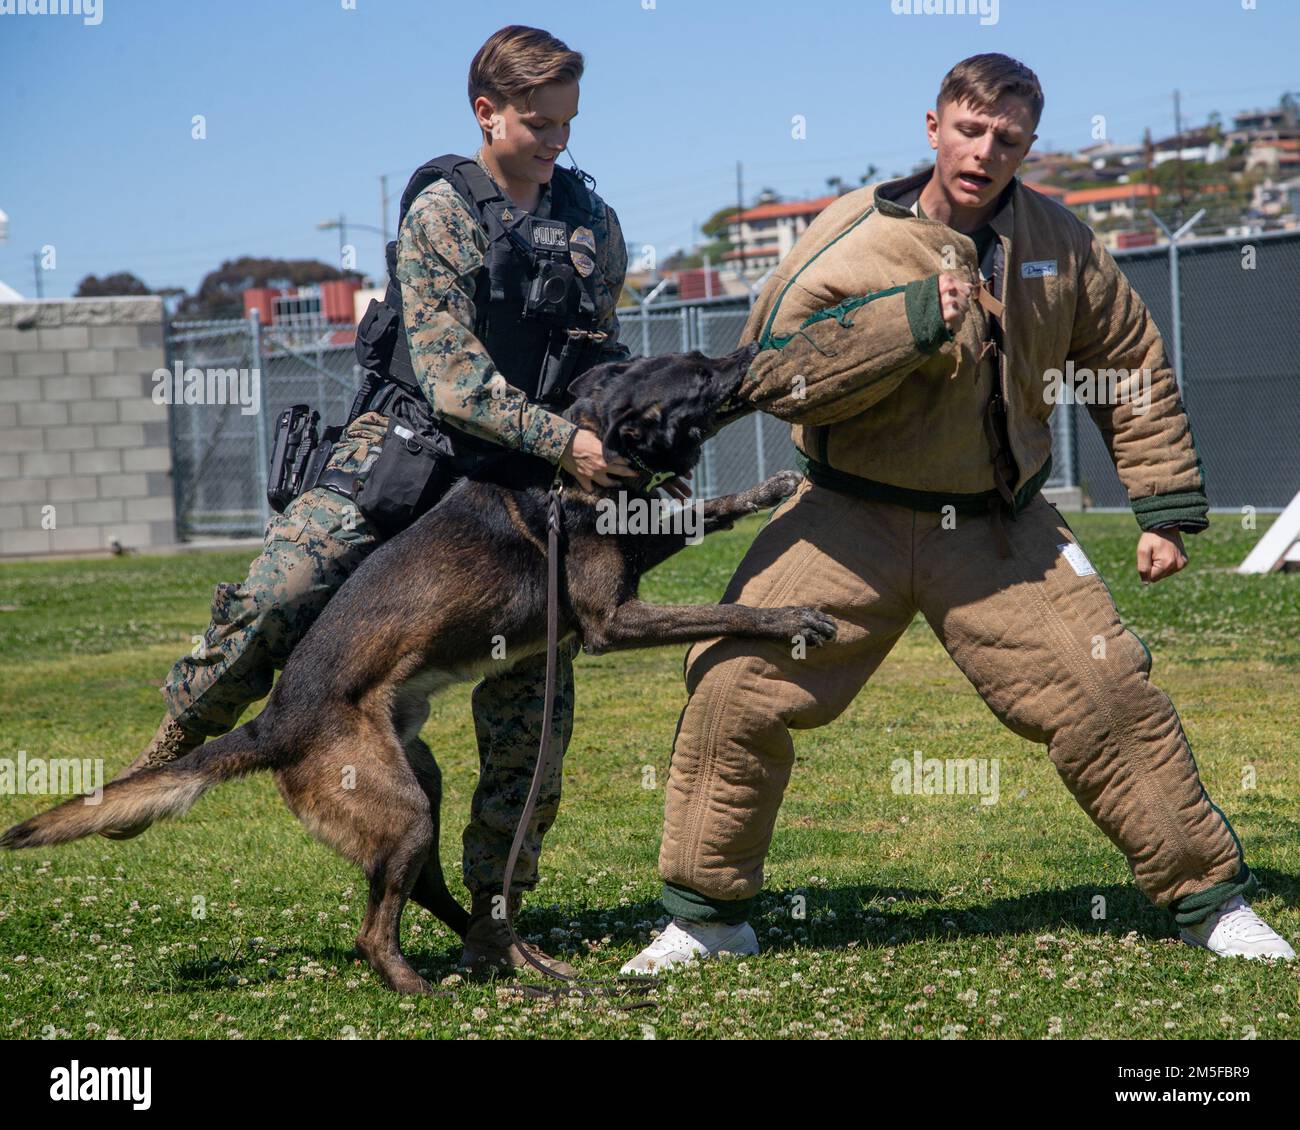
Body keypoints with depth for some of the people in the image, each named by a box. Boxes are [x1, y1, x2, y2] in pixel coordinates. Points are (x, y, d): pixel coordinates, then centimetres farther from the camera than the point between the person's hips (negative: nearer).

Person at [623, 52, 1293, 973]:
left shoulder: (1059, 243, 1)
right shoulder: (853, 236, -9)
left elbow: (1135, 367, 13)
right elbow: (771, 369, -18)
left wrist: (1167, 508, 10)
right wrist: (915, 319, -25)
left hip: (999, 529, 2)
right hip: (852, 521, -1)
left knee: (1107, 696, -5)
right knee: (735, 689, -10)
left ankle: (1211, 898, 13)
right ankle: (708, 916, 8)